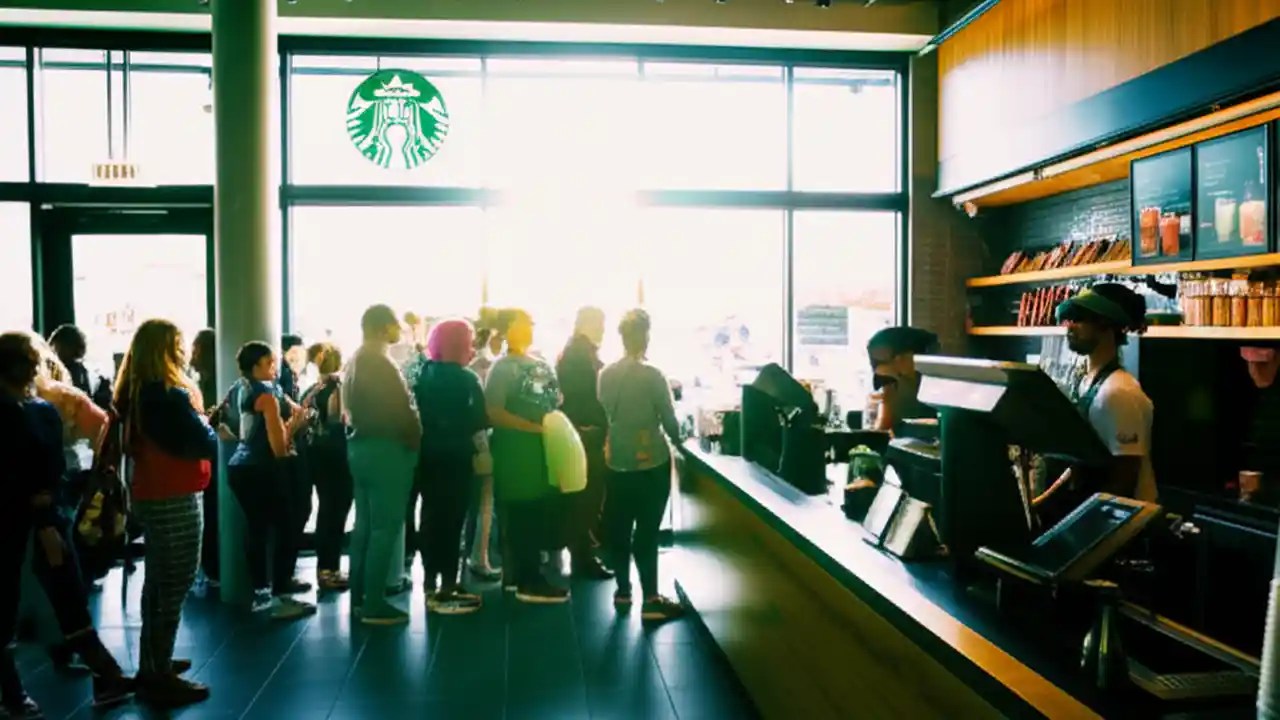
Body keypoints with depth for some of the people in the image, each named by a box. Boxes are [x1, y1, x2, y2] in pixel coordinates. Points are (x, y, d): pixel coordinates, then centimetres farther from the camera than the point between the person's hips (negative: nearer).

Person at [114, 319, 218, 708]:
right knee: (174, 588, -1)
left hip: (150, 496, 9)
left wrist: (195, 420, 2)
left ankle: (151, 666, 30)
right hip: (175, 500, -9)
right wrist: (204, 423, 1)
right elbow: (208, 446, -18)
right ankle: (160, 678, 6)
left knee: (158, 583, 19)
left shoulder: (136, 394, 7)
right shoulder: (172, 396, -19)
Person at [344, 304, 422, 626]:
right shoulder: (380, 363, -17)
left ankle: (359, 597, 21)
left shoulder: (354, 361, 14)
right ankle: (374, 604, 0)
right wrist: (416, 441, -5)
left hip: (360, 446, 10)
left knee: (364, 524, 14)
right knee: (385, 527, -4)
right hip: (386, 450, -10)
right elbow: (402, 410, -18)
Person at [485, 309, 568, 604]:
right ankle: (527, 581, 6)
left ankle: (529, 574, 25)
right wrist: (535, 427, -21)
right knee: (522, 515, -1)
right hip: (517, 451, -8)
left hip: (545, 448, 8)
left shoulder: (542, 365, 13)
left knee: (542, 513, 13)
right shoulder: (503, 368, -10)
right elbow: (494, 413, -19)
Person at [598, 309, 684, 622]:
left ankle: (623, 591, 25)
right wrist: (677, 440, 12)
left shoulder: (606, 375, -1)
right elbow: (670, 420, -9)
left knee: (619, 528, 14)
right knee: (647, 530, 0)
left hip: (617, 462, 5)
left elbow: (605, 414, 9)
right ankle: (651, 600, 5)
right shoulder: (652, 376, -15)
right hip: (651, 462, -5)